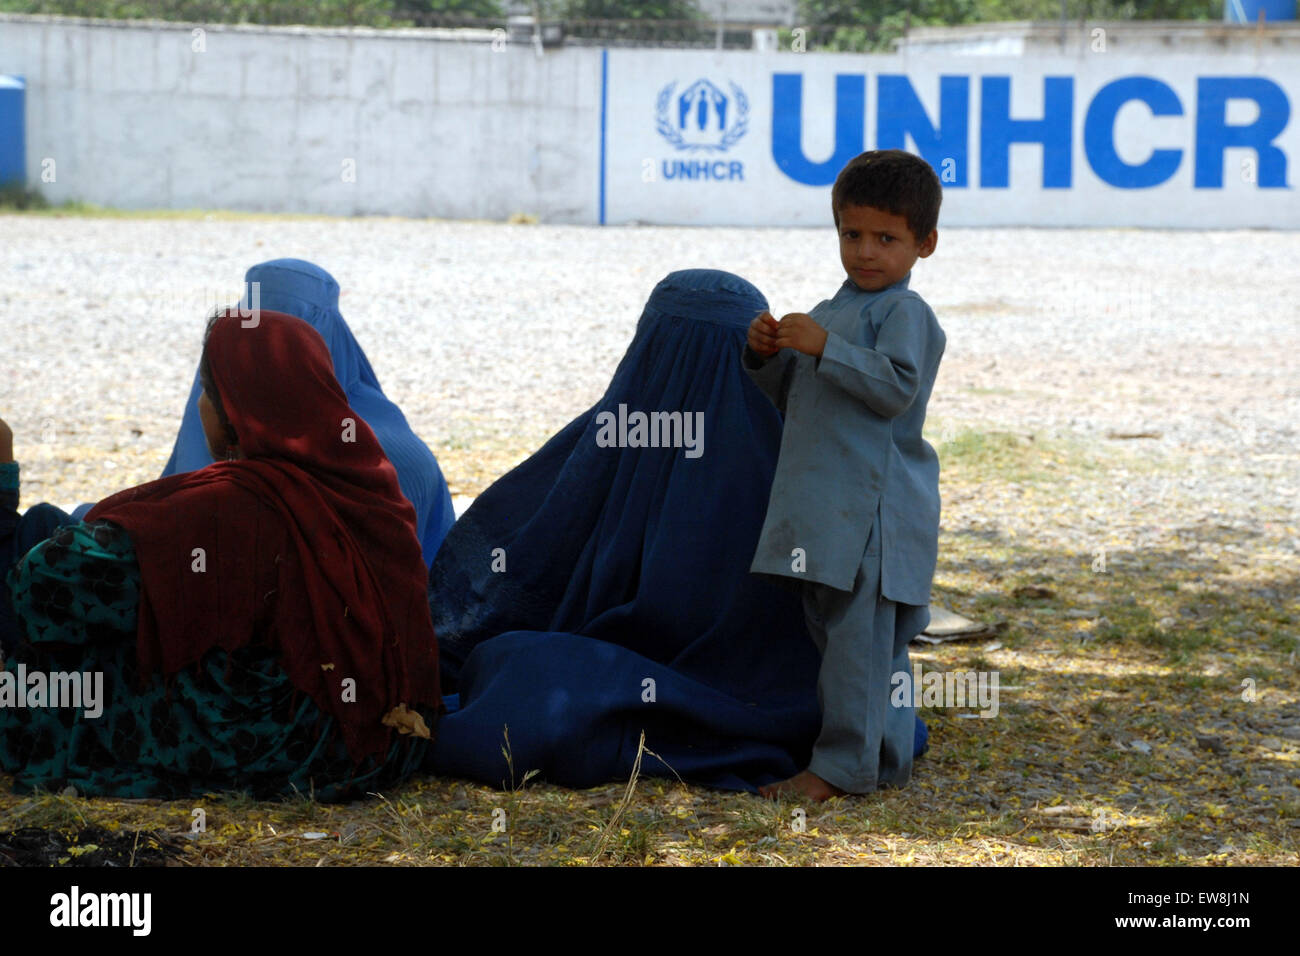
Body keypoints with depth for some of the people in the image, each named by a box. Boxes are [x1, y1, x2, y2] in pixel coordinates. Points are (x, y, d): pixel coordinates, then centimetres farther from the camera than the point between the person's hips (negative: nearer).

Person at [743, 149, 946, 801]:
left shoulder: (906, 313, -7)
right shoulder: (831, 312, 20)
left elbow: (895, 387, -21)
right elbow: (791, 396, 26)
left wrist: (824, 348, -23)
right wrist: (767, 355, 7)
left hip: (874, 508, -10)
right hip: (823, 504, 10)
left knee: (859, 634, -8)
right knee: (834, 629, 13)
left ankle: (843, 764, -6)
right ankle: (887, 759, 21)